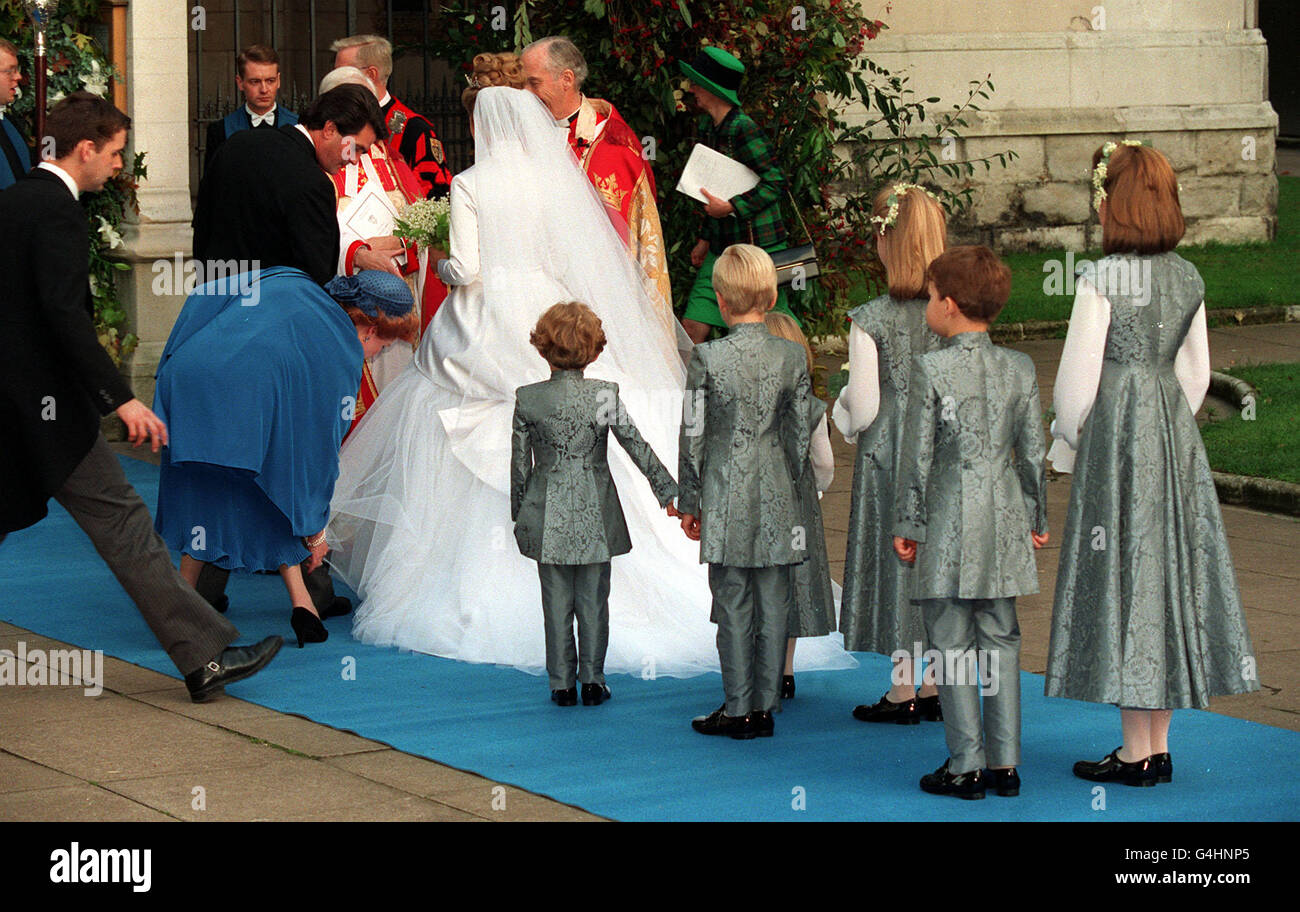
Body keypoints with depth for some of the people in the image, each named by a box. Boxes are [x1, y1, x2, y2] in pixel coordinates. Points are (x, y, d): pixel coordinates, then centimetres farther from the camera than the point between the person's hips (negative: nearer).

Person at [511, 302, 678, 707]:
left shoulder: (528, 399, -7)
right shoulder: (605, 395, -9)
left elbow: (520, 462, 0)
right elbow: (637, 446, -5)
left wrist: (519, 511, 12)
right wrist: (669, 491, 3)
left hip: (548, 514, 0)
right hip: (595, 513, 0)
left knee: (557, 599, 7)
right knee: (594, 598, 9)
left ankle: (562, 683, 10)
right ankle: (592, 680, 11)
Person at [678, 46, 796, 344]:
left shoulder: (744, 129, -16)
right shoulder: (706, 127, 11)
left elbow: (775, 183, -17)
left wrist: (731, 207, -20)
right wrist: (705, 238, 20)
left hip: (757, 245, -8)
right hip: (721, 247, 8)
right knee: (692, 326, 2)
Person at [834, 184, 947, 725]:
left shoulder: (871, 320, -16)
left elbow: (863, 410, -14)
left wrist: (843, 409, 8)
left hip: (890, 456, -4)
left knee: (897, 555, 6)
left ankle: (903, 690, 10)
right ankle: (936, 685, 19)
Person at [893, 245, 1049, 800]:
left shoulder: (931, 370, -10)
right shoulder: (1020, 369, 4)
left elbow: (917, 456, -8)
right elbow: (1033, 453, 7)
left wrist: (907, 525, 0)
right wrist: (1037, 518, 18)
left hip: (950, 523, -5)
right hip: (1005, 524, 5)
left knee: (952, 645, 1)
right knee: (1000, 639, 11)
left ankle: (966, 766, 1)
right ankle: (1005, 762, 11)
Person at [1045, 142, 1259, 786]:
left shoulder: (1103, 280, -14)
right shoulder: (1188, 278, 5)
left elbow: (1078, 374, -12)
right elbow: (1196, 371, 11)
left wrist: (1068, 442, 4)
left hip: (1114, 436, -6)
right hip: (1173, 432, 6)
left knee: (1123, 571, -1)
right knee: (1169, 568, 11)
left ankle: (1136, 753, 2)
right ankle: (1158, 745, 17)